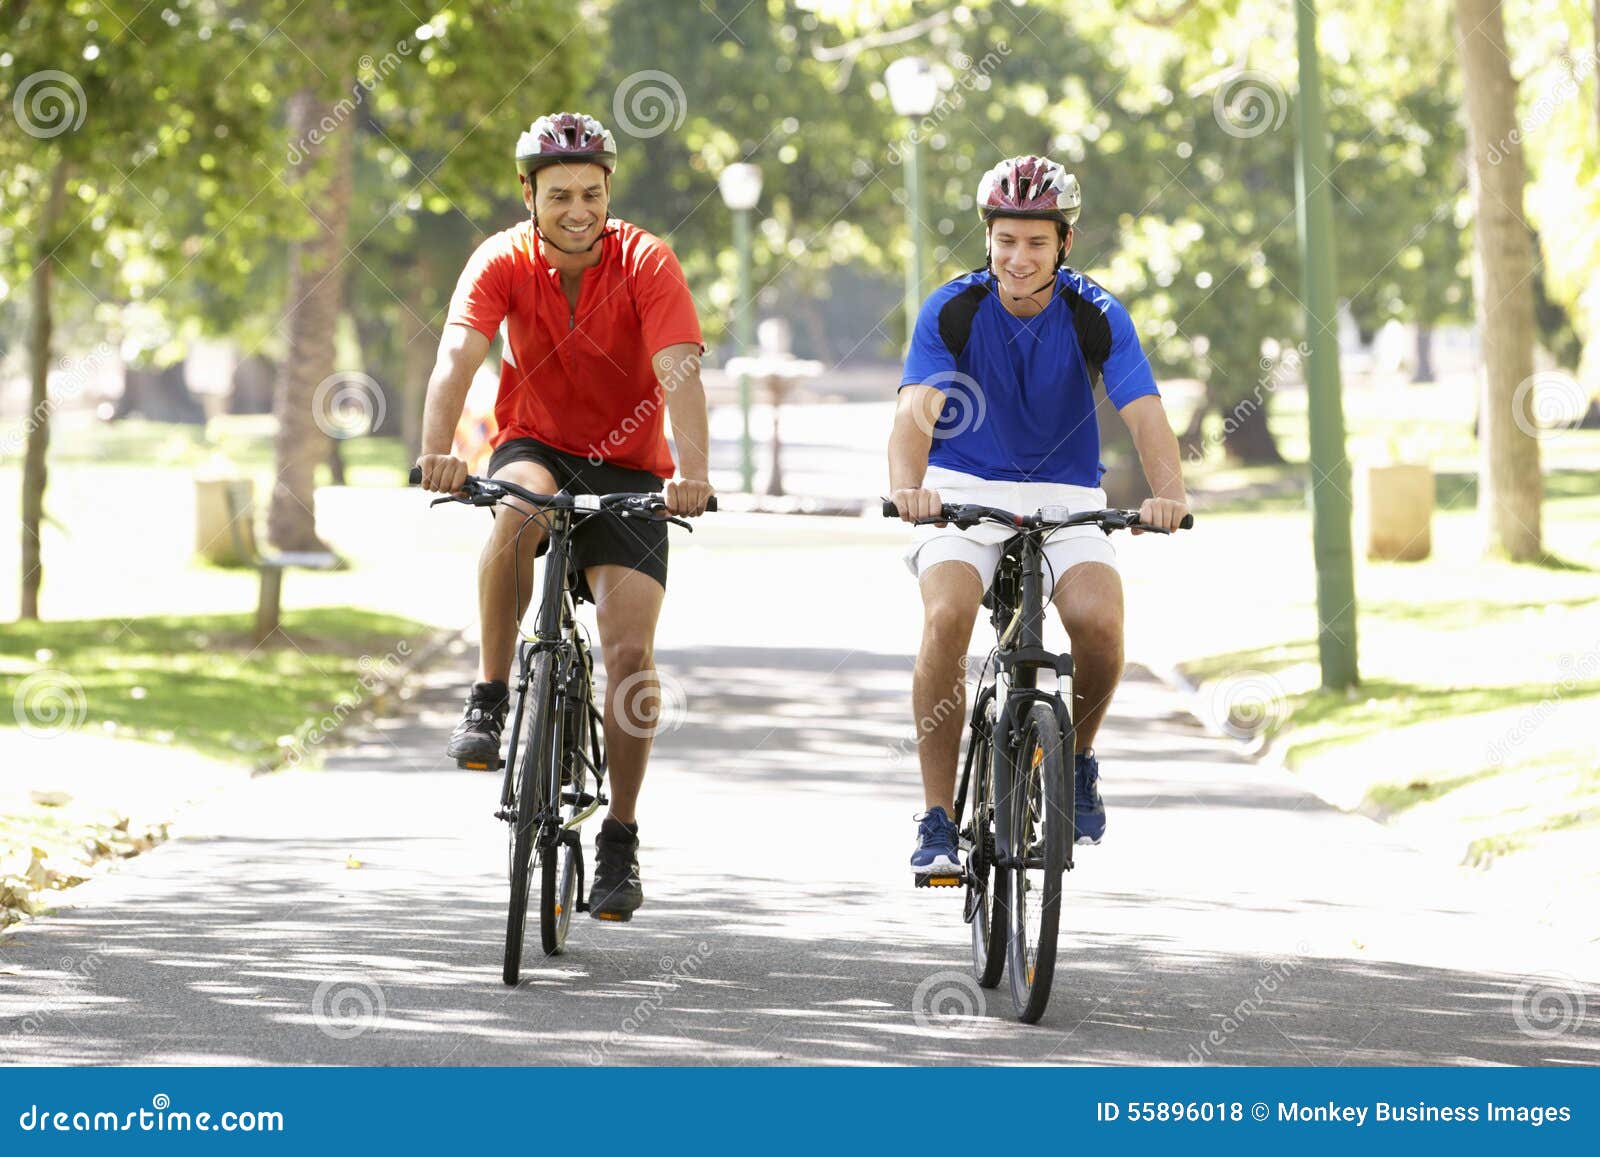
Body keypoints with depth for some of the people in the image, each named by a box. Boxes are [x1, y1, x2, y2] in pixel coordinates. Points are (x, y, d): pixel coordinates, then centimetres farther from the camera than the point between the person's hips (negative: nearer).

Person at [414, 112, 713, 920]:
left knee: (630, 651, -15)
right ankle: (488, 700, -24)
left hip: (628, 473, 0)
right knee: (519, 507, -37)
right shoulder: (504, 262, -11)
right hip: (537, 448, 1)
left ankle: (620, 839, -2)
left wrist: (692, 473, -44)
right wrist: (437, 451, -45)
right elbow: (456, 356, -26)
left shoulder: (645, 263, -15)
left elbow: (680, 372, -27)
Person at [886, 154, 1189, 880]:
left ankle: (1078, 755, 5)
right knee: (947, 618, -29)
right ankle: (937, 816, -20)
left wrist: (1168, 493, -41)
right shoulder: (951, 312, -11)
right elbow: (916, 411, -24)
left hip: (1063, 500, 1)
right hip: (963, 492, -1)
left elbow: (1144, 413, -21)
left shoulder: (1096, 317, -9)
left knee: (1099, 620, -27)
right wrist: (907, 487, -46)